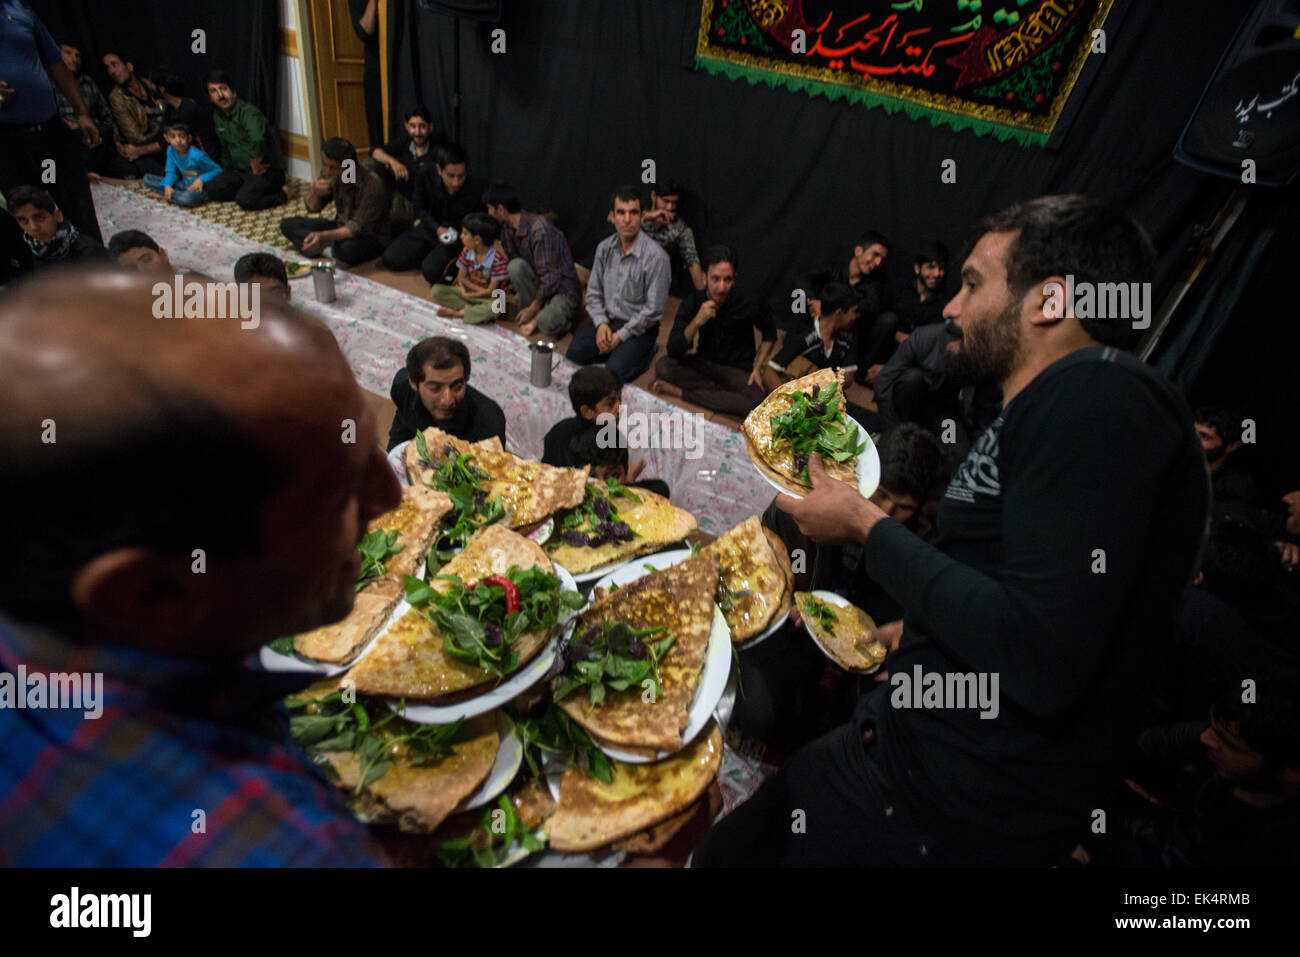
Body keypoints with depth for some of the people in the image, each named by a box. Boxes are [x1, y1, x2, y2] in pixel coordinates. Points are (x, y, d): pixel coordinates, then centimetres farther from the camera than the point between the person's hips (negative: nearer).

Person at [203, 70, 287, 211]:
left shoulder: (248, 111, -21)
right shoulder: (217, 115, 9)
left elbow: (257, 141, -40)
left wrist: (255, 165, -26)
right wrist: (227, 166, 21)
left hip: (268, 170, -9)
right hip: (239, 170, 9)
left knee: (245, 200, -30)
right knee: (213, 190, -7)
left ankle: (282, 194, -8)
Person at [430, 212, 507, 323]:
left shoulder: (497, 259, -19)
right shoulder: (466, 252, -2)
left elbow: (491, 291, -16)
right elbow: (461, 278, 1)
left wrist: (467, 295, -10)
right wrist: (479, 289, -15)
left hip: (487, 298, -5)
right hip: (468, 292, 5)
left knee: (494, 307, -42)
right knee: (437, 290, -15)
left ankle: (455, 312, -27)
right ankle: (468, 308, -23)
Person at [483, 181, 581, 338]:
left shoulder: (539, 229, -24)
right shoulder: (507, 229, 3)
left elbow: (550, 277, -24)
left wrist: (532, 309, -18)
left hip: (562, 289, -7)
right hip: (537, 284, 7)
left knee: (547, 324, -37)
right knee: (516, 266, -25)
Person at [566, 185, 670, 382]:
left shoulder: (656, 256, -19)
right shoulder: (604, 248, 0)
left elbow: (653, 310, -18)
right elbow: (594, 292, 7)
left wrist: (620, 336, -15)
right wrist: (601, 323, -10)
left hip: (638, 328, -5)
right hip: (607, 321, 5)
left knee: (616, 371, -25)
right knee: (575, 353, -16)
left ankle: (645, 353, 6)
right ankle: (618, 350, 7)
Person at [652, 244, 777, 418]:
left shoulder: (748, 306, -14)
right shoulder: (692, 302, -11)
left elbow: (770, 333, 7)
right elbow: (673, 351, -17)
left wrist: (757, 368, -3)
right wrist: (696, 322, -32)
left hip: (738, 371, -1)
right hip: (704, 364, 1)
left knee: (756, 401, -35)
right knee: (662, 366, -25)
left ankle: (681, 392, -22)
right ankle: (723, 392, -19)